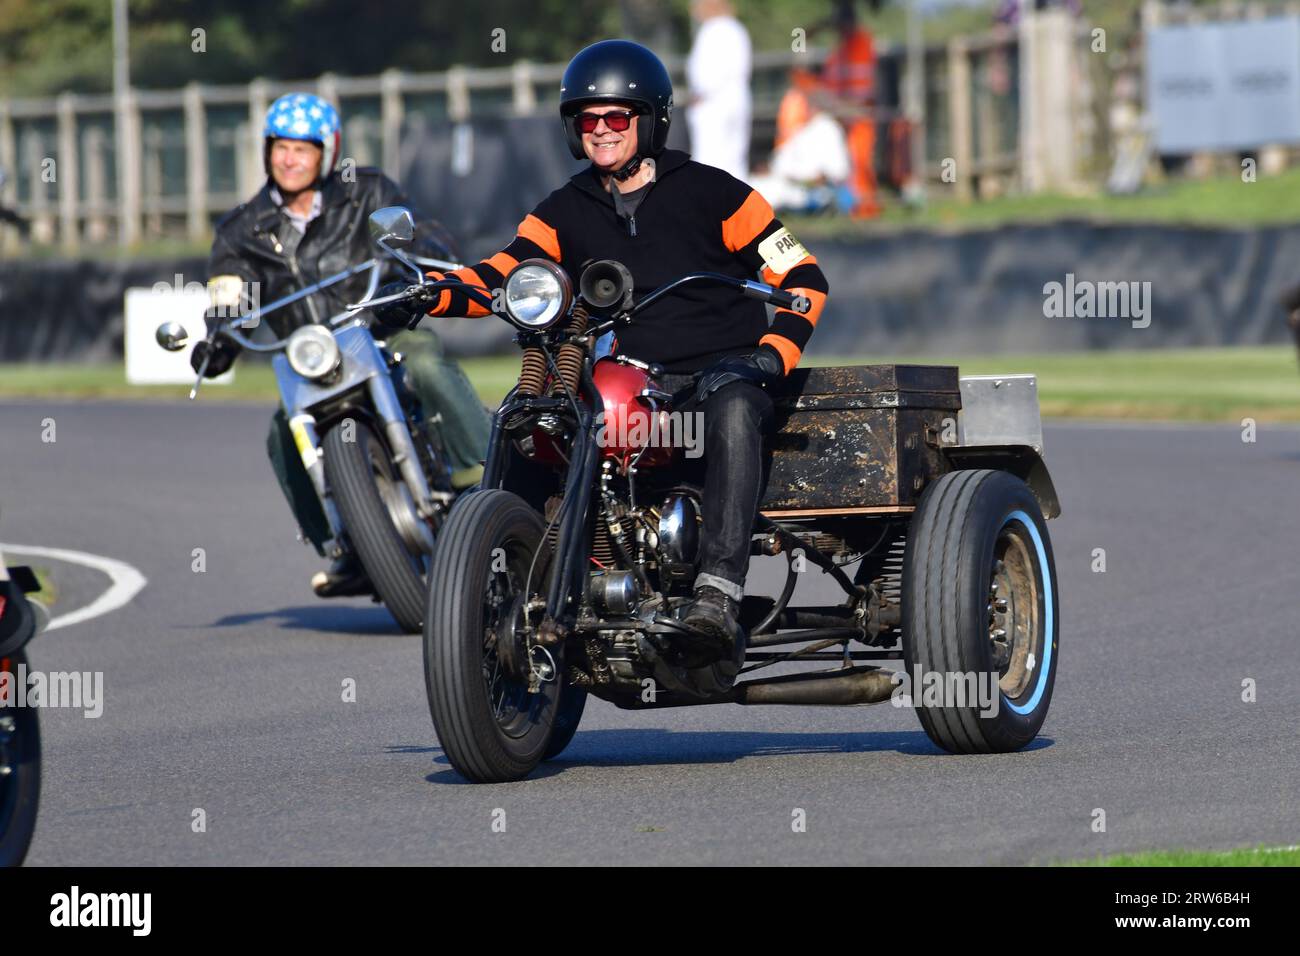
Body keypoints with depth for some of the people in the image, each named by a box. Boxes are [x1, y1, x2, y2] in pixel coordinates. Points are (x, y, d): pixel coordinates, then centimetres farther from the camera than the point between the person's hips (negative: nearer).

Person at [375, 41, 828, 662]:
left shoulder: (709, 192, 1)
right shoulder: (569, 211, 13)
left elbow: (803, 277, 1)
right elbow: (504, 273, 1)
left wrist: (772, 354, -14)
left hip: (722, 369, -4)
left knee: (733, 409, -40)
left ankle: (719, 591, -50)